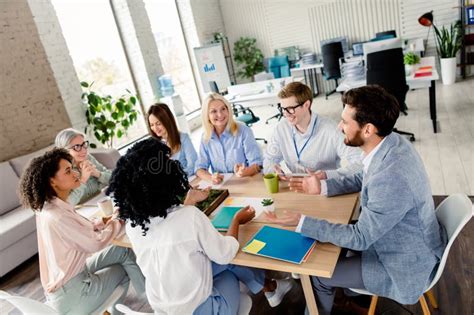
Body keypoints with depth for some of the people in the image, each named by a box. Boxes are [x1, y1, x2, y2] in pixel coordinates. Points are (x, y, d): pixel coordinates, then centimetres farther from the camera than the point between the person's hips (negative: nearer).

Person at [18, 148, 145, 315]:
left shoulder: (49, 206, -2)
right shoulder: (56, 217, -31)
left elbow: (84, 228, 8)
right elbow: (97, 243, -21)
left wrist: (107, 220, -5)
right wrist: (120, 220, -7)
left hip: (64, 279, 8)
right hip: (69, 294, -8)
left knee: (122, 251, 8)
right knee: (125, 268, 7)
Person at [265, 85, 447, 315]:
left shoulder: (391, 179, -40)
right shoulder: (390, 142, -12)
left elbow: (360, 238, -27)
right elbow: (363, 179, 7)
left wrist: (302, 222, -26)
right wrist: (323, 187, -3)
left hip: (406, 263, -8)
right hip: (400, 237, 8)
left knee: (318, 274, 1)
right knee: (334, 235, 17)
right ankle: (349, 288, 40)